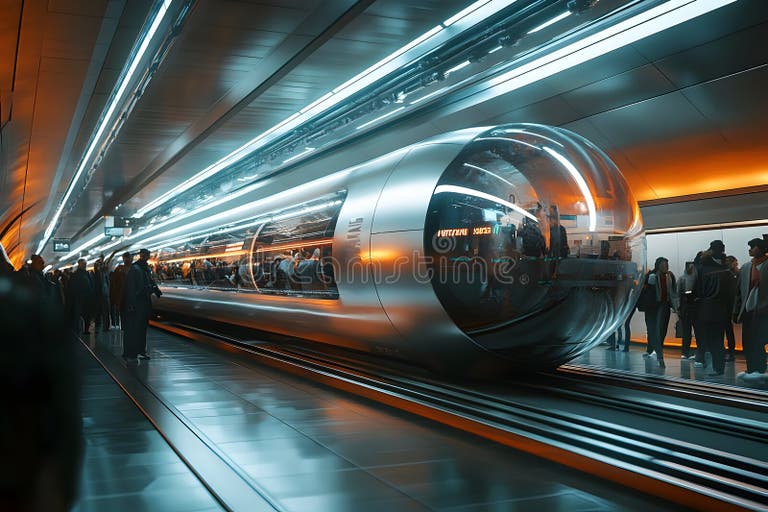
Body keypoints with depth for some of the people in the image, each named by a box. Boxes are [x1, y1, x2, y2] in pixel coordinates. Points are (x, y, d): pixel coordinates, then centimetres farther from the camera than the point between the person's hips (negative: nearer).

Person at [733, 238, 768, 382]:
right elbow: (739, 291, 11)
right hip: (748, 310, 5)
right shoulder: (745, 267, 11)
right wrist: (736, 311, 8)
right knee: (747, 342, 6)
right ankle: (750, 369, 14)